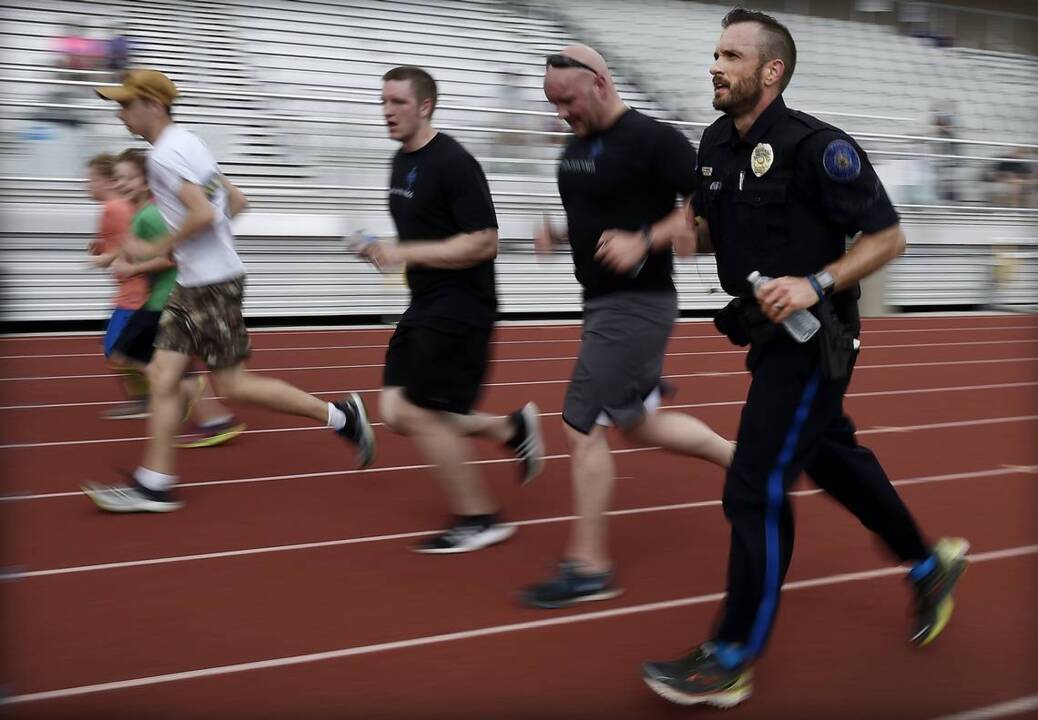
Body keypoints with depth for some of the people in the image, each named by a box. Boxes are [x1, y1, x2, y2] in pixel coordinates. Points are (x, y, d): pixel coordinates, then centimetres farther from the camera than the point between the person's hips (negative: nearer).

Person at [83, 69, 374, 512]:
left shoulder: (166, 154, -16)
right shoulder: (188, 144, 15)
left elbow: (203, 213, -27)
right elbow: (236, 201, 20)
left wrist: (156, 249, -16)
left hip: (213, 284, -10)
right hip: (193, 282, 10)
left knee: (232, 385, -3)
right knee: (162, 375, 5)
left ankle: (340, 416, 7)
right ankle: (154, 484, 6)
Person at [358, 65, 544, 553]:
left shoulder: (452, 163, -16)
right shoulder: (402, 160, 12)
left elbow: (483, 243, -22)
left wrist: (406, 254, -22)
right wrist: (386, 252, 10)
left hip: (459, 307, -9)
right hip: (425, 307, 9)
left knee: (420, 415, -8)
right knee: (395, 412, 5)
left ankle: (478, 519, 7)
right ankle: (511, 429, 19)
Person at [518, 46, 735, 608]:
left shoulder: (653, 139, -16)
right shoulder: (577, 145, 10)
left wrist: (644, 242, -27)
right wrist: (556, 234, 3)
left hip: (637, 305, -10)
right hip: (603, 303, 10)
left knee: (582, 428, -9)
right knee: (639, 424, 19)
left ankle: (588, 568, 3)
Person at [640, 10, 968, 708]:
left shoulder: (817, 147, -19)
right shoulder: (717, 144, 4)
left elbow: (887, 236, -14)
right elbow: (709, 227, 19)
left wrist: (817, 284, -26)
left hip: (812, 341, -9)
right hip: (769, 334, 9)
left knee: (756, 490, -8)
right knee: (831, 459, 22)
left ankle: (731, 662, 2)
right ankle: (931, 565, 44)